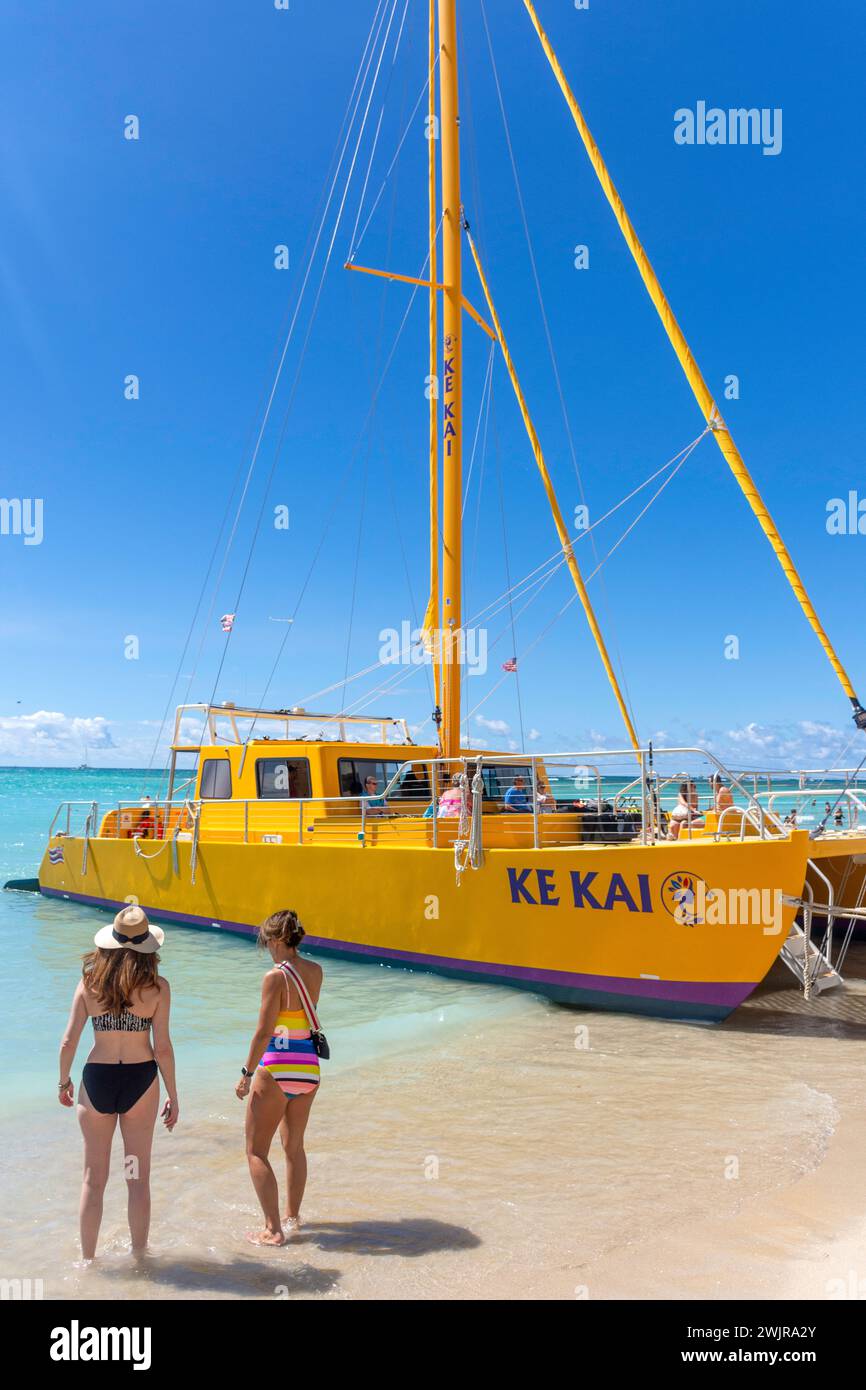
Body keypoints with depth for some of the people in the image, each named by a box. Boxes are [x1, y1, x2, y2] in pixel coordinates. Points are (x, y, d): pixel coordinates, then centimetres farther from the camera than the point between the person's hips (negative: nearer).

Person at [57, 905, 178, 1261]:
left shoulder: (89, 982, -5)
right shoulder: (156, 987, -10)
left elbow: (69, 1041, -4)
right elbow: (162, 1048, -9)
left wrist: (64, 1081, 14)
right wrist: (173, 1096, 2)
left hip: (97, 1079, 1)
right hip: (141, 1081, -1)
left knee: (93, 1178, 16)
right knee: (138, 1178, 14)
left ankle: (88, 1260, 26)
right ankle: (139, 1255, 24)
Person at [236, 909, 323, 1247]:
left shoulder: (275, 976, -16)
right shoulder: (315, 972, 3)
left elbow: (263, 1033, -16)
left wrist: (246, 1073, -6)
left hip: (276, 1068, -7)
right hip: (309, 1068, 7)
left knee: (256, 1152, 7)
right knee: (294, 1146, 23)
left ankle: (274, 1230, 7)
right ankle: (292, 1217, 34)